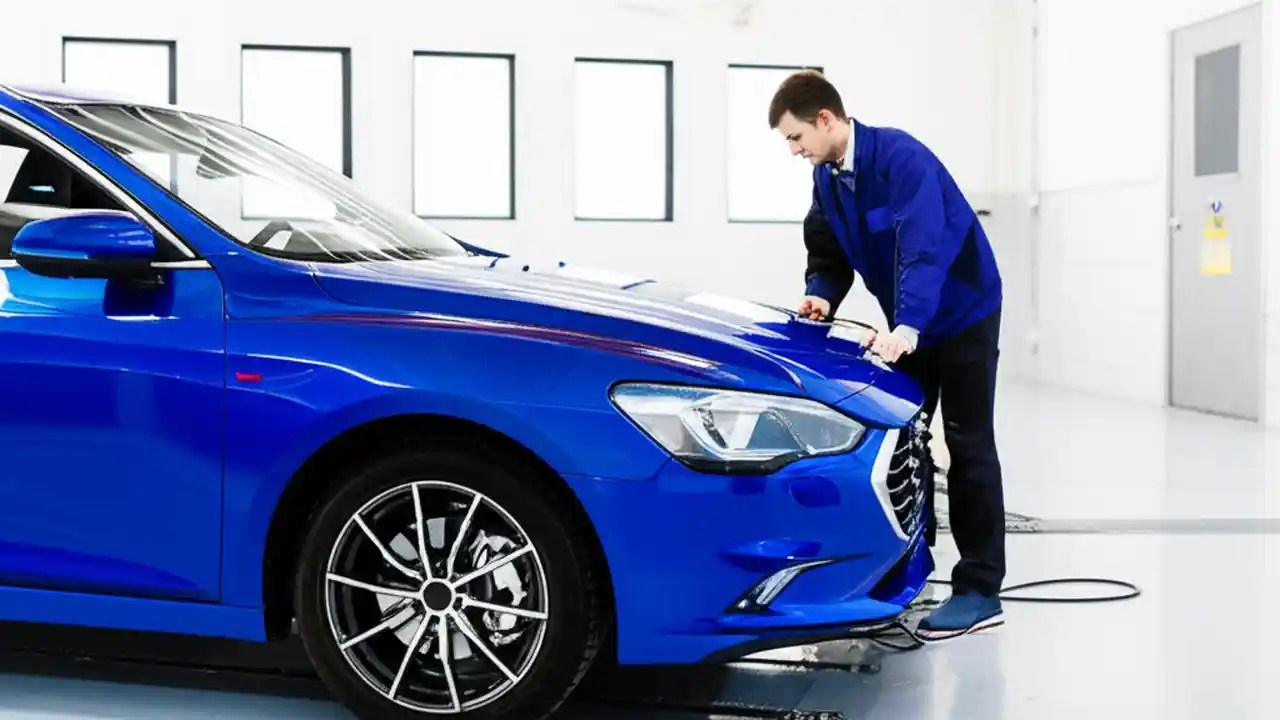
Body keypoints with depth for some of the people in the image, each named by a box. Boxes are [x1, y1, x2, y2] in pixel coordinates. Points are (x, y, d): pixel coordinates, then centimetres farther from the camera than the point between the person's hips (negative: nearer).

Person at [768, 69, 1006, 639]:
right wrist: (822, 297, -18)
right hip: (908, 324, 8)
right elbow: (829, 255, 4)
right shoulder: (827, 178, -1)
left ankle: (979, 589, -4)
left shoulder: (900, 157, -27)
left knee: (969, 445, -6)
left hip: (964, 312, -8)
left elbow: (925, 246, -37)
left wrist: (908, 325, -48)